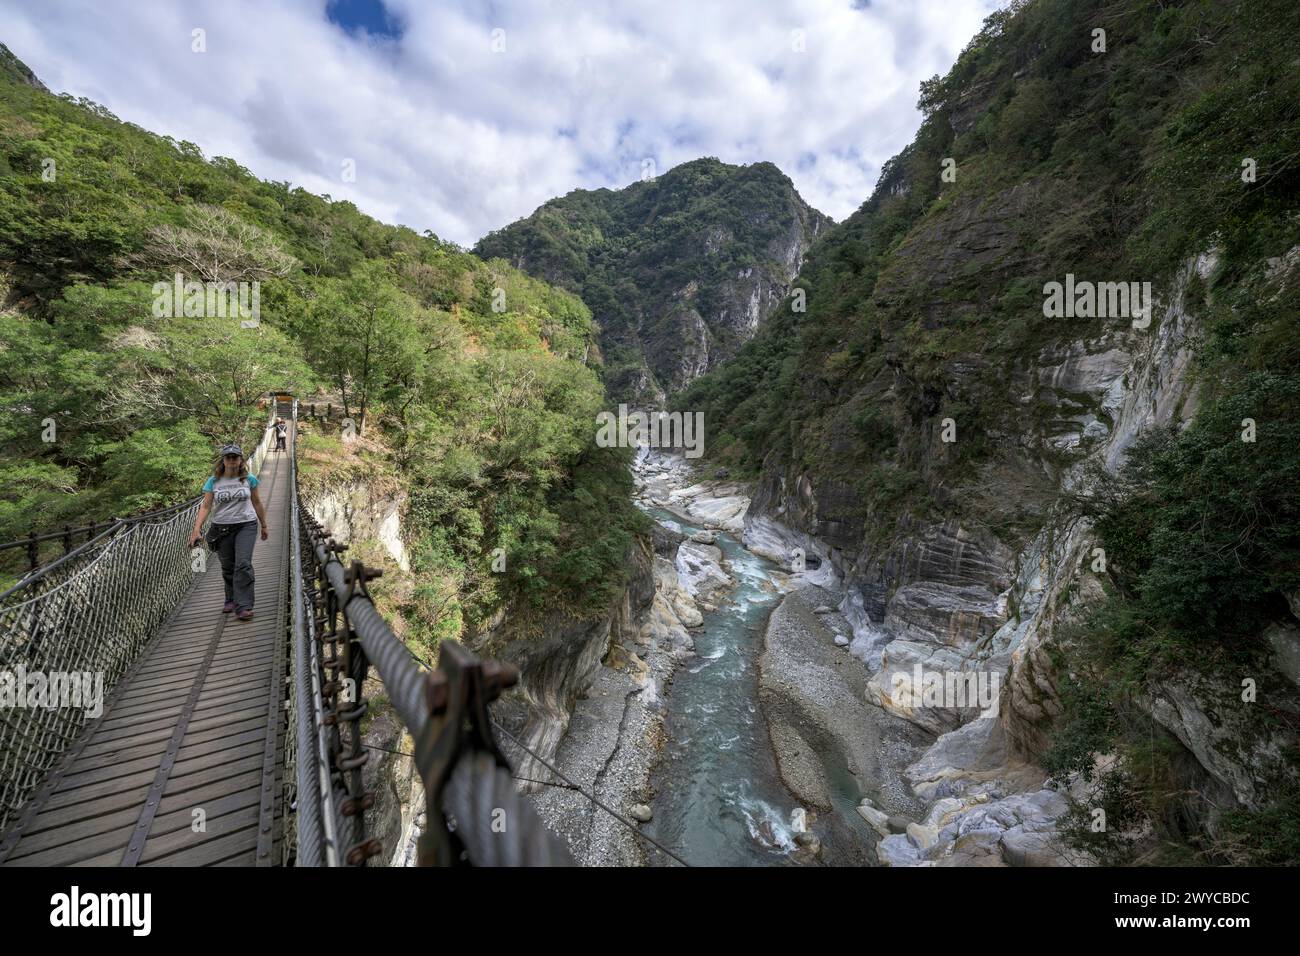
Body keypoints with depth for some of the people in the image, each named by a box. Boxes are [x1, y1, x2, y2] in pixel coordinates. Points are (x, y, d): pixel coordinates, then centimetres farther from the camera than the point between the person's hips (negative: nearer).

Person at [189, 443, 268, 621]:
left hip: (246, 526, -2)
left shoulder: (249, 479, 1)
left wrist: (264, 525, 15)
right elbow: (205, 506, -4)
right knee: (227, 567, 12)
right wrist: (196, 530, -15)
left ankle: (243, 607, -13)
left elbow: (257, 503, 9)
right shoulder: (213, 481, 0)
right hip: (222, 528, 2)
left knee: (243, 564, -14)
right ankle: (232, 600, 31)